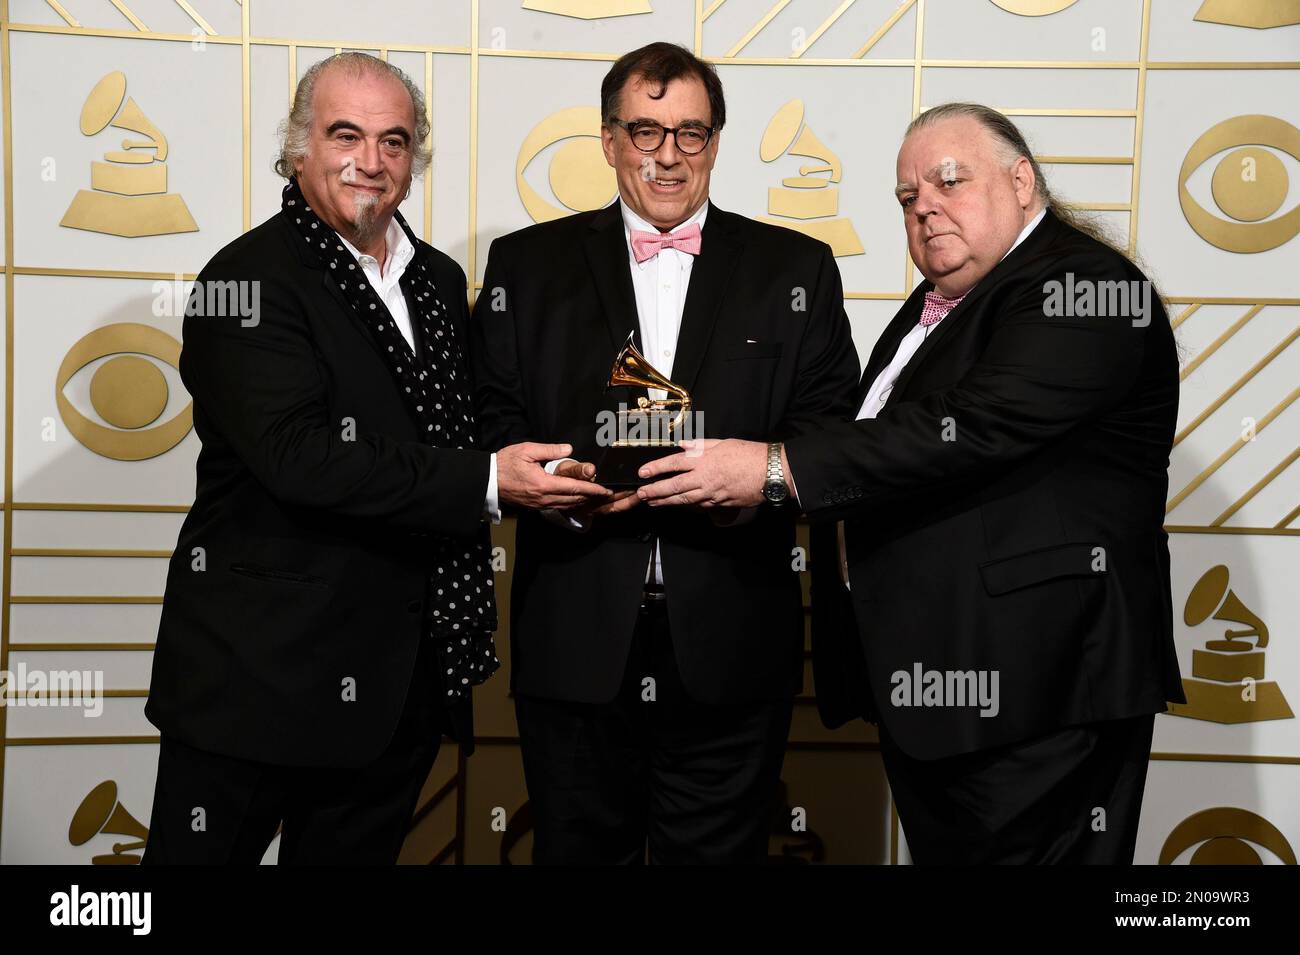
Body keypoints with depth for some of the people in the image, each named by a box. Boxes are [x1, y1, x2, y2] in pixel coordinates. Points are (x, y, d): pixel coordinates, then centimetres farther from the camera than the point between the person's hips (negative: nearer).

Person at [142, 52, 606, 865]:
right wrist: (486, 482, -23)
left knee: (360, 851, 18)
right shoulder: (248, 282, -11)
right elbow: (300, 455, -24)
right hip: (263, 678, -6)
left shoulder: (442, 281, 12)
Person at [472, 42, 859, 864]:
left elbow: (832, 427, 2)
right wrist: (561, 484, -16)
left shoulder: (796, 269, 8)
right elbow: (491, 420, 3)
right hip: (576, 644, 1)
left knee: (721, 852, 11)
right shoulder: (527, 264, 9)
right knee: (578, 850, 14)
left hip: (729, 649, 0)